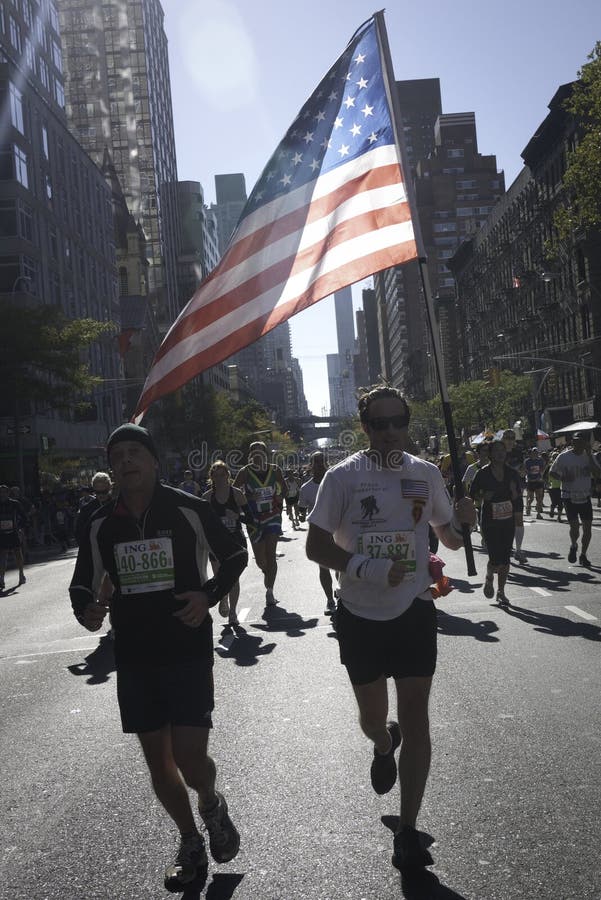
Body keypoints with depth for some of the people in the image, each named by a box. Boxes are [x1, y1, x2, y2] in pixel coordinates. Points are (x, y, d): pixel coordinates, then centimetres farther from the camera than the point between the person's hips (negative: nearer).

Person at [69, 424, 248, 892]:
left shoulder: (189, 510, -8)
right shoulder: (102, 523, 1)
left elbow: (236, 555, 3)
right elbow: (83, 582, 11)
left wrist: (209, 594, -13)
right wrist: (86, 608, -11)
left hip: (188, 651, -4)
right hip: (133, 656, 4)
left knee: (190, 758, -10)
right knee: (157, 760, 12)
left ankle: (212, 804, 27)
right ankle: (191, 844, 35)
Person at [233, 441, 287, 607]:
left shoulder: (275, 470, -3)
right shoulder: (245, 472, -8)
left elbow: (284, 490, 11)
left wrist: (279, 497, -10)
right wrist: (248, 497, -23)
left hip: (272, 516, 0)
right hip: (254, 519, 0)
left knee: (270, 554, -8)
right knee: (259, 558, 6)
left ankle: (269, 592, 0)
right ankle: (268, 573, 40)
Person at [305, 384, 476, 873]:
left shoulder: (426, 474, 0)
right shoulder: (344, 476, -8)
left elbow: (449, 538, 10)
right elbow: (316, 545, -8)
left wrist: (460, 523, -13)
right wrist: (366, 569, -23)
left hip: (414, 610, 1)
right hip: (360, 613, -1)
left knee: (415, 716, 1)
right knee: (373, 716, 13)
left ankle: (408, 831, 15)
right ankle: (385, 746, 51)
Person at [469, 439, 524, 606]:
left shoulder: (512, 473, 6)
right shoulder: (483, 474, -4)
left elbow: (518, 498, 12)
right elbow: (472, 494, 3)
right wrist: (483, 496, -14)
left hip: (508, 521, 3)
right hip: (490, 521, -3)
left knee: (505, 558, 4)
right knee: (495, 557, -10)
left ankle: (501, 592, 19)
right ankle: (489, 578, 23)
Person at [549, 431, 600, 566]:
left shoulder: (588, 456, 0)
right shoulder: (564, 456, -7)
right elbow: (552, 472, 2)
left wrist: (589, 455, -17)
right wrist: (562, 477, -17)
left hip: (585, 497, 3)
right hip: (569, 497, -3)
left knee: (587, 527, 4)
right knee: (574, 526, -13)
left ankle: (583, 555, 22)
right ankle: (573, 546, 19)